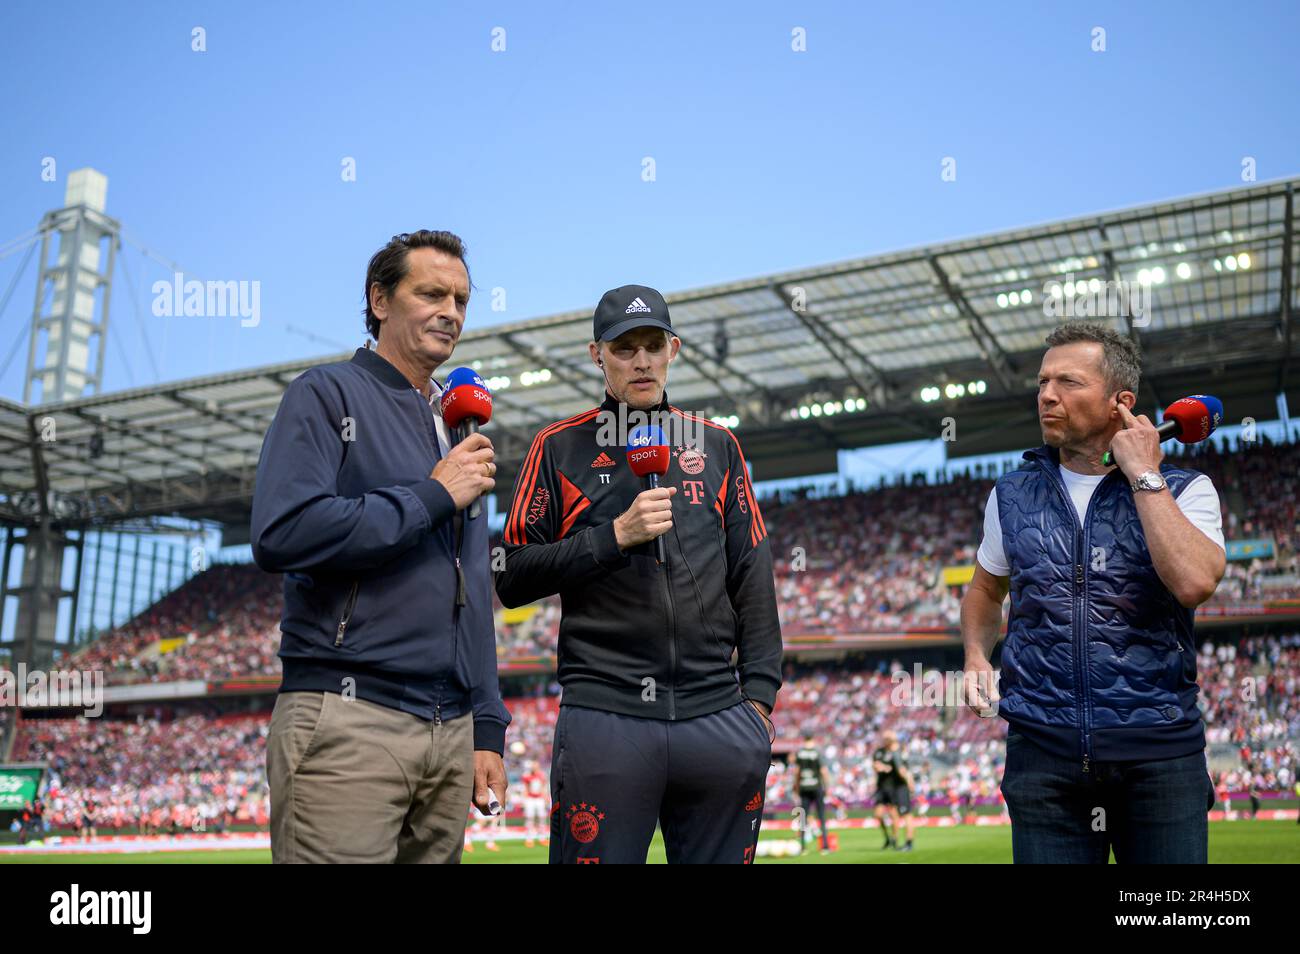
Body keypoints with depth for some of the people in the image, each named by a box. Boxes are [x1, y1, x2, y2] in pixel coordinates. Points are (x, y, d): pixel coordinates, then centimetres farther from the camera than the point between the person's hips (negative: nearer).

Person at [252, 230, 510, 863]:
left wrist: (487, 729, 14)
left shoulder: (456, 430, 21)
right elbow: (281, 535, -17)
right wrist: (431, 496, -10)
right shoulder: (327, 394, 0)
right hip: (347, 718, -6)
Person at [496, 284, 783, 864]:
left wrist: (760, 694, 5)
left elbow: (752, 577, 12)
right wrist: (615, 536, -9)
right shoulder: (559, 447, 7)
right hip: (603, 720, -2)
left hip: (719, 719, 3)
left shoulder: (717, 445, 15)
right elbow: (512, 580, 2)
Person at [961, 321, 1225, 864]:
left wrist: (1144, 475, -13)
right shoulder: (1012, 495, 9)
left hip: (1158, 751, -2)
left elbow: (1194, 584, -20)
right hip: (1043, 750, 2)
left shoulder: (1183, 490, 0)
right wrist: (976, 656, 5)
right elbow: (985, 590, 24)